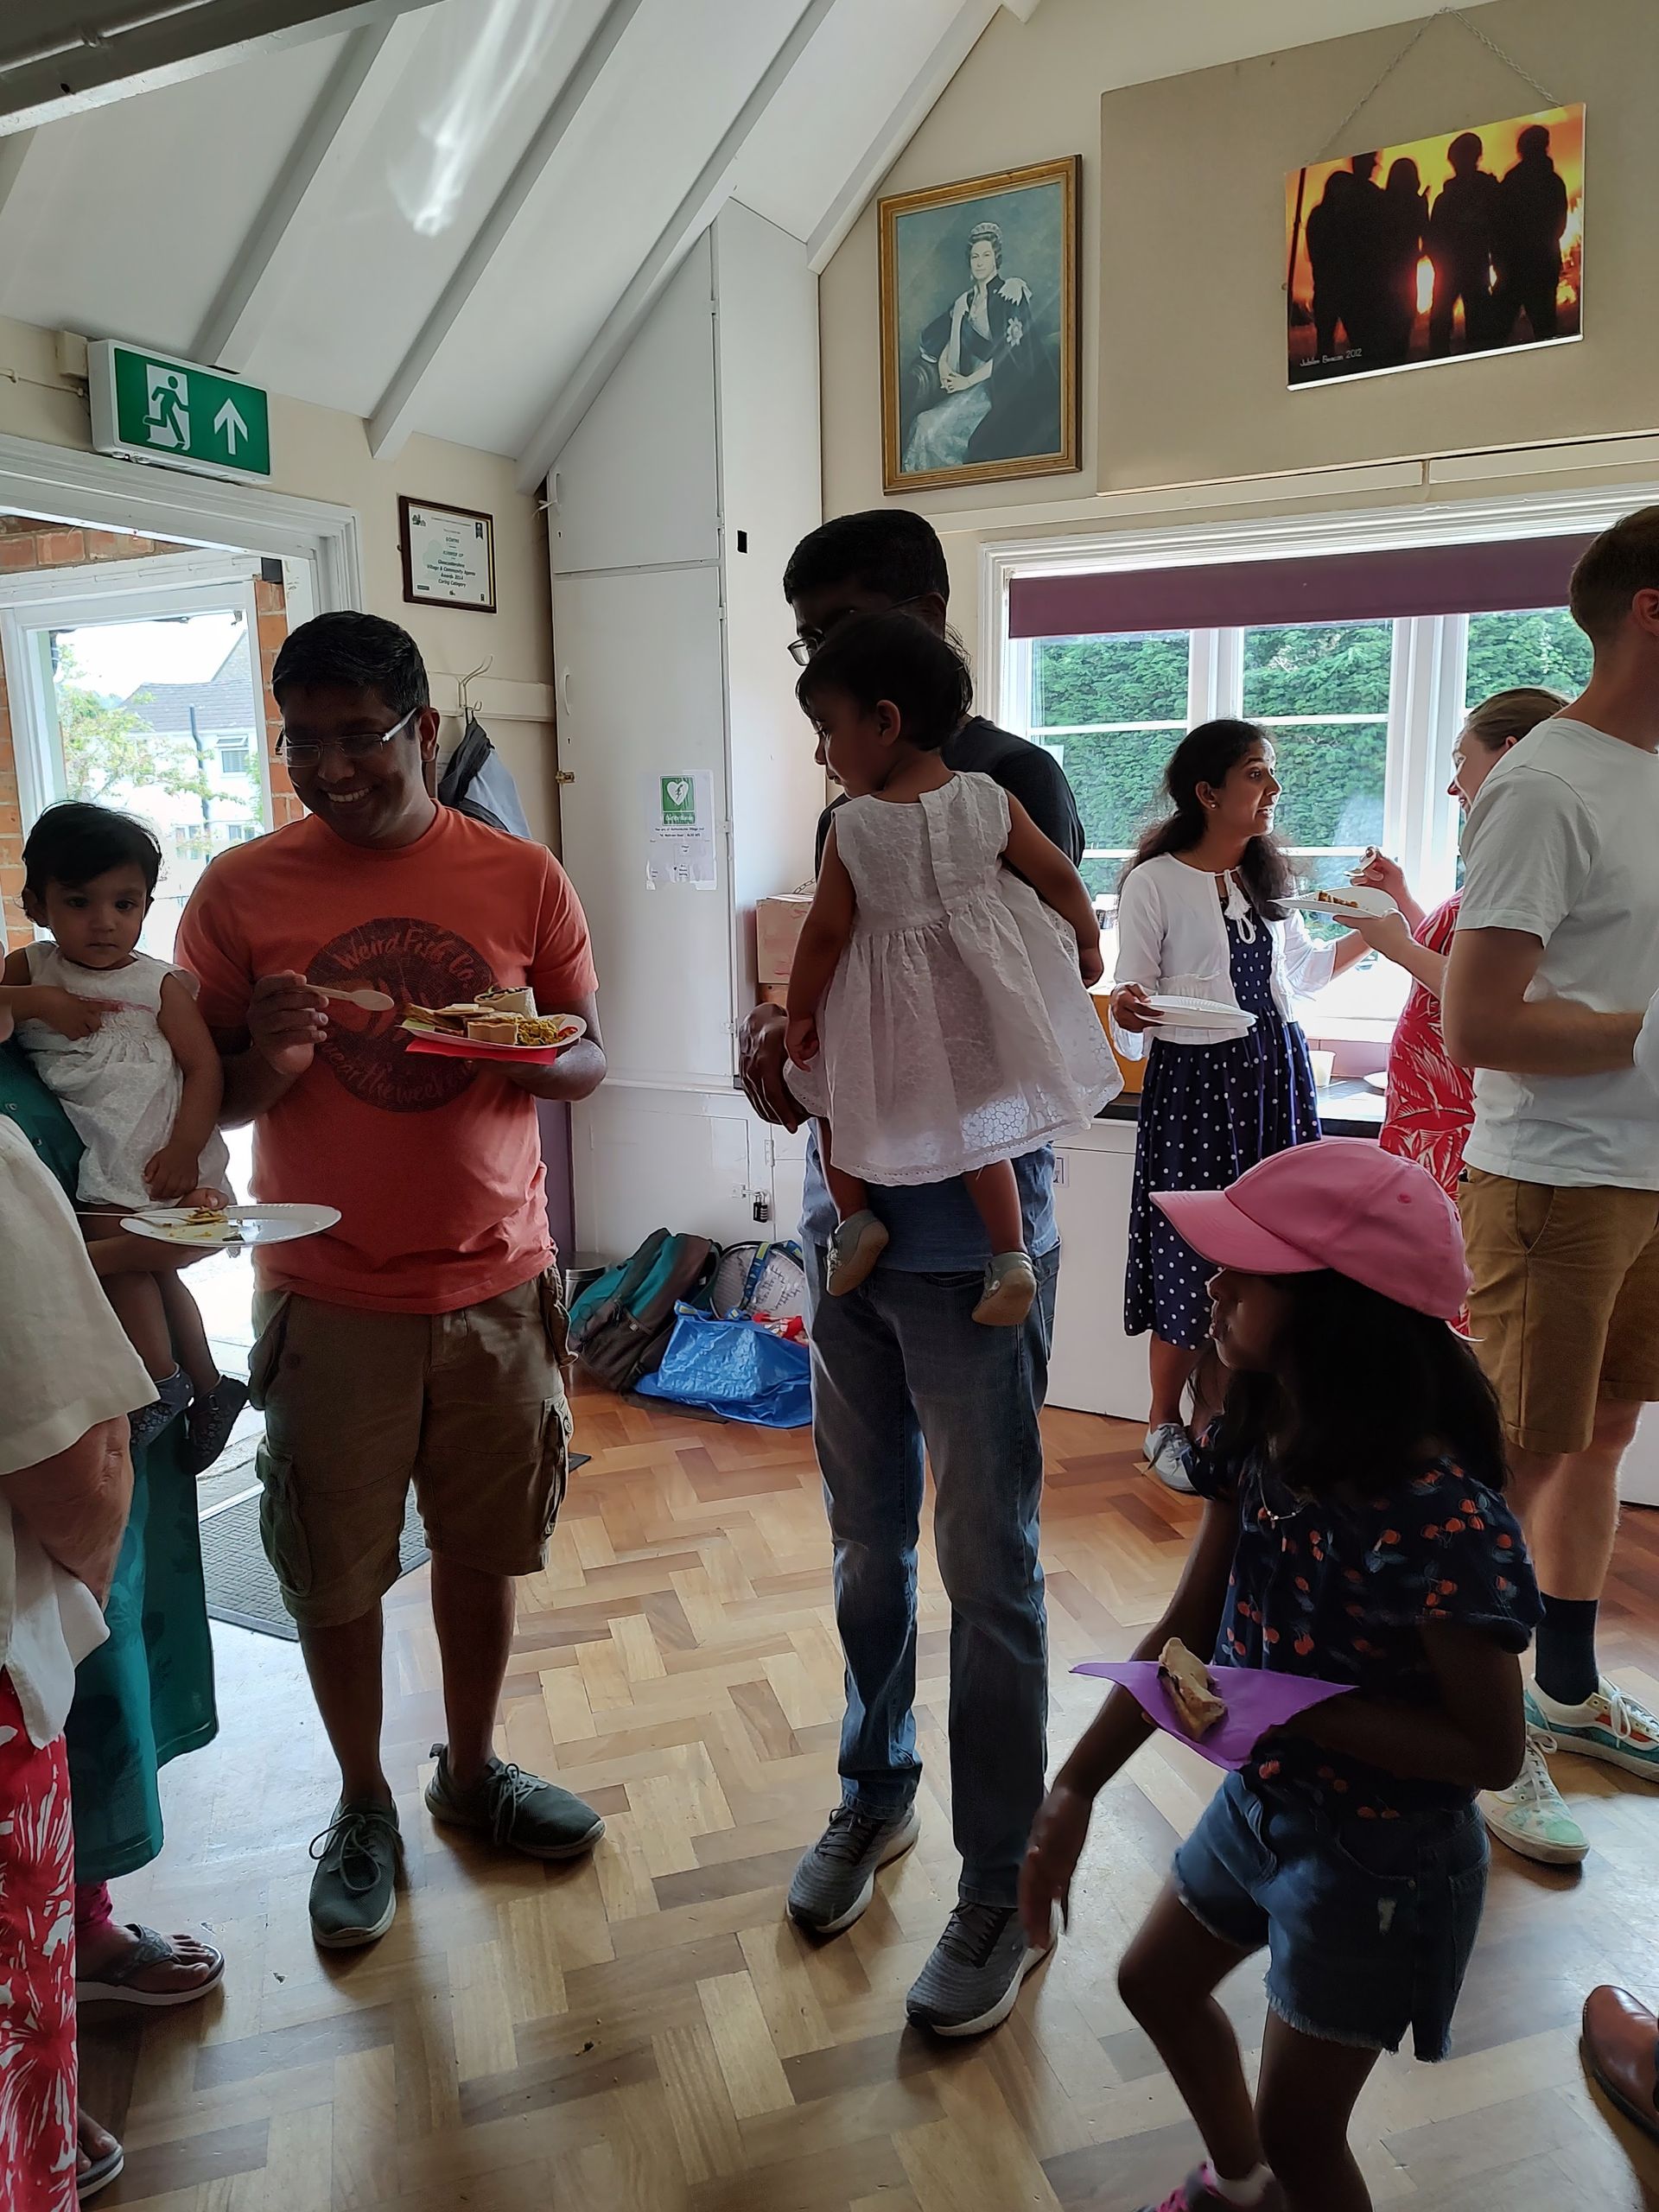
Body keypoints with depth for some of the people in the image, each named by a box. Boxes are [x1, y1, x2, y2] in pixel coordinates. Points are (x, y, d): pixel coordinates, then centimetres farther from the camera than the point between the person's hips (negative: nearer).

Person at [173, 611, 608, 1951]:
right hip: (328, 1300, -1)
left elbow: (592, 1061, 5)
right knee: (335, 1574, 10)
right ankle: (364, 1805, 36)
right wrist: (266, 1063, -20)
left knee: (485, 1544, 14)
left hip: (497, 1281, 1)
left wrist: (528, 1055, -18)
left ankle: (472, 1770, 40)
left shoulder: (522, 879, -1)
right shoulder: (241, 890, -3)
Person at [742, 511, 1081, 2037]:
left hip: (972, 1241, -6)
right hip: (848, 1225, 7)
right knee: (868, 1546, 18)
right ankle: (877, 1794, 39)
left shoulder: (1013, 783, -9)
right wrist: (789, 1045, -8)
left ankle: (1005, 1884, 22)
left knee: (989, 1571, 5)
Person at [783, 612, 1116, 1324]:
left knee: (831, 1091, 23)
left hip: (890, 1004, -3)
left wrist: (800, 1013, 4)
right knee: (975, 1119, 19)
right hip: (978, 988, 3)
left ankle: (855, 1218, 15)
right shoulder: (989, 800, -7)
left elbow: (826, 933, -9)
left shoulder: (853, 827, -14)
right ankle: (1010, 1254, 15)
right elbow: (1059, 878, 0)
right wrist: (1088, 944, 17)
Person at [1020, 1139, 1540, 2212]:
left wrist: (1297, 1711, -29)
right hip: (1262, 1799, 8)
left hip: (1378, 1859, -7)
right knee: (1157, 1983, 26)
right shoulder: (1263, 1438, -12)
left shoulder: (1440, 1520, -34)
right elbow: (1189, 1627, -4)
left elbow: (1492, 1750, -23)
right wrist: (1074, 1791, -4)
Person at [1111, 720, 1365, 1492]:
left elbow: (1305, 970, 25)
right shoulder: (1154, 881, -7)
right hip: (1193, 1081, -6)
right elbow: (1132, 1005, -8)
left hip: (1278, 1073, 6)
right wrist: (1126, 1011, -30)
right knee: (1190, 1255, -1)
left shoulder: (1269, 875, 13)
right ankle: (1164, 1425, 17)